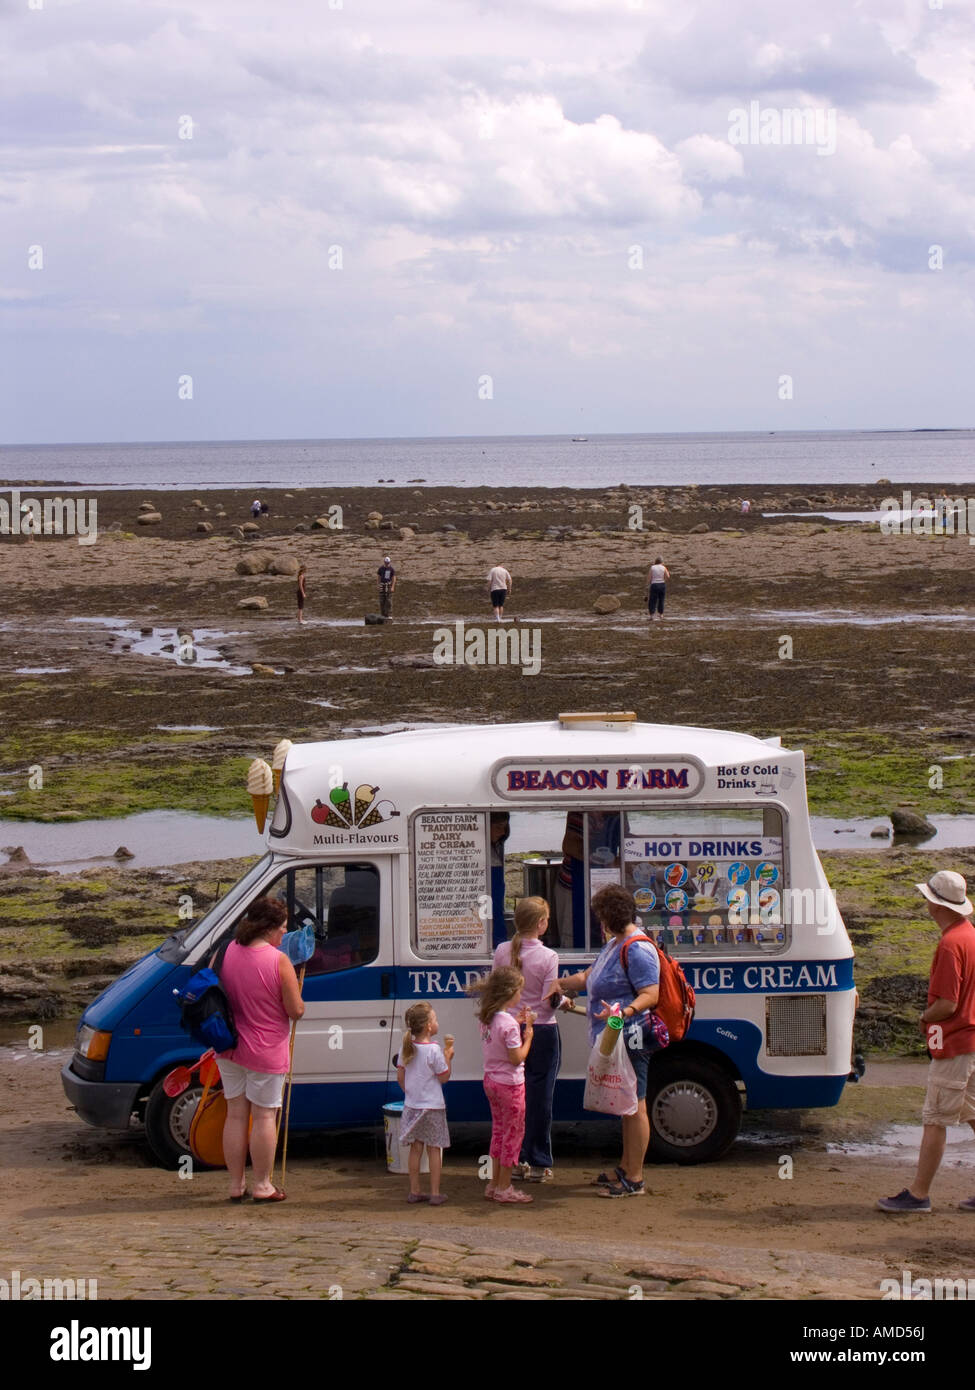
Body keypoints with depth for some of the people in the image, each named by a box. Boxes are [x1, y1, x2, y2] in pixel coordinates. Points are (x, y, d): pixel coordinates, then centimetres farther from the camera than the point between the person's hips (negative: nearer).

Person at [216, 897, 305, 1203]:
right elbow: (296, 1011, -15)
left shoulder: (227, 952, -2)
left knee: (235, 1114, 12)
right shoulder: (278, 961, -19)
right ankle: (262, 1186, 11)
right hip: (266, 1052, -5)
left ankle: (236, 1185, 18)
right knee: (264, 1116, 6)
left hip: (230, 1049, 5)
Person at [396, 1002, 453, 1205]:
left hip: (412, 1105, 5)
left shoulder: (406, 1048, 1)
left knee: (415, 1148, 11)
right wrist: (448, 1057, 0)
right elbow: (444, 1077, -10)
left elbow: (400, 1076, 7)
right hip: (432, 1107, -5)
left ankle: (414, 1191, 15)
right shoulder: (434, 1050, -17)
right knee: (434, 1150, 2)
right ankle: (435, 1194, 4)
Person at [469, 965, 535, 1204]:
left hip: (490, 1080, 9)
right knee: (514, 1132, 3)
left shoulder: (487, 1018, 2)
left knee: (499, 1131, 18)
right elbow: (516, 1058, -22)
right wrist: (528, 1035, -11)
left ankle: (494, 1183, 23)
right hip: (510, 1084, -9)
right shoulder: (508, 1024, -23)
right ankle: (504, 1188, 7)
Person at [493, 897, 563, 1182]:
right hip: (542, 1030, -4)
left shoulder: (502, 952, -1)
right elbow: (549, 1000, -13)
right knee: (540, 1095, 3)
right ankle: (538, 1163, 7)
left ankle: (518, 1158, 14)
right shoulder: (548, 957, -14)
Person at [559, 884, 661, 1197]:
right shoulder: (614, 945, 18)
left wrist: (625, 1011, -38)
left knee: (634, 1106, -5)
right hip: (617, 1039, 11)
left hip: (631, 1039, -11)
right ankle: (626, 1169, 28)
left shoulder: (638, 950, -16)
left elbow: (651, 994, -24)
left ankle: (634, 1180, -1)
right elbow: (587, 977, 28)